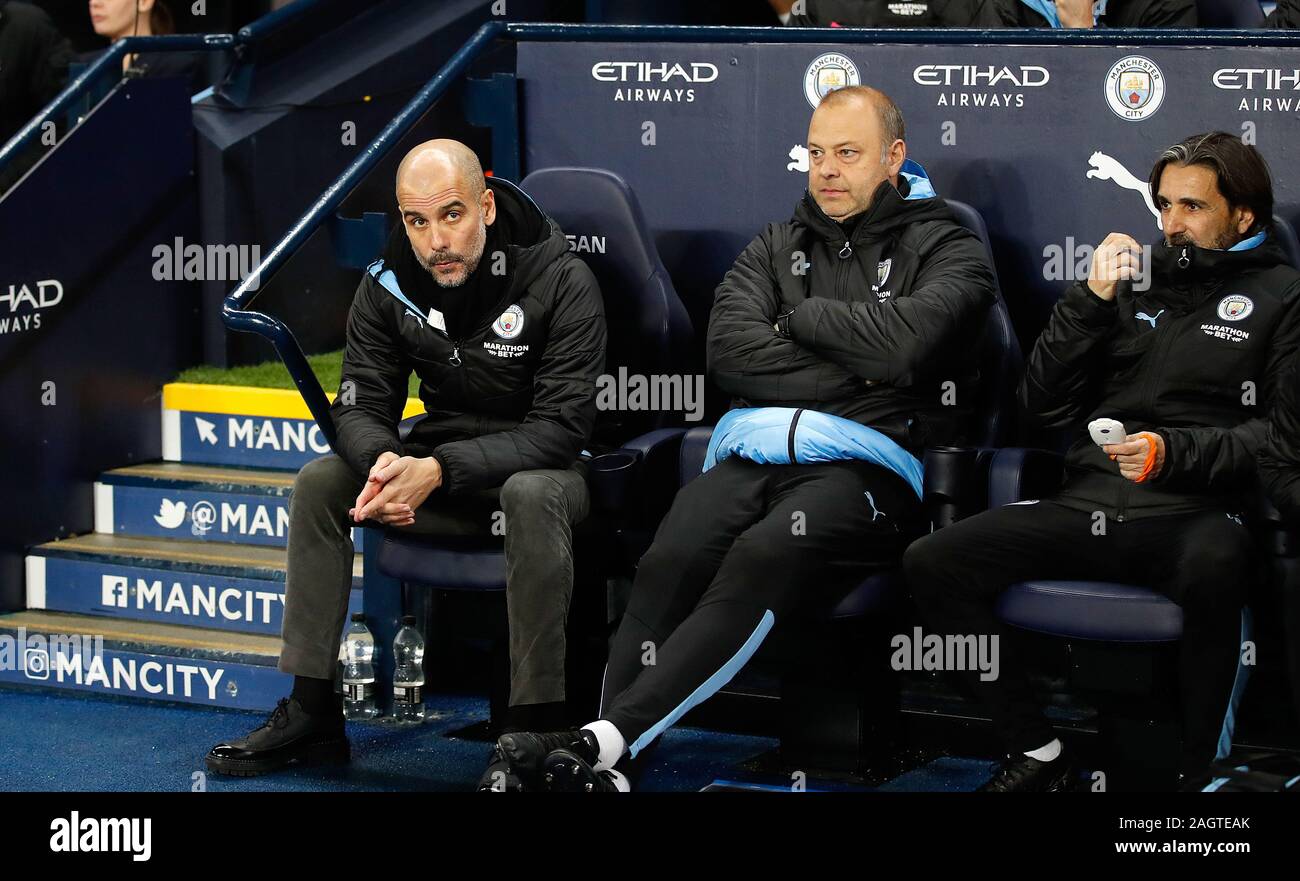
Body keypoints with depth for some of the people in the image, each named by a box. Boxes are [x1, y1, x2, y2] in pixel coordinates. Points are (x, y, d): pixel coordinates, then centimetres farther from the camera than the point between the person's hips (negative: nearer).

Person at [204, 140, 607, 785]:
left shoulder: (561, 282, -20)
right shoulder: (388, 285, -5)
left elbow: (561, 426, -25)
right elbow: (360, 405, -4)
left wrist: (439, 469, -35)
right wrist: (384, 463, -31)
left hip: (538, 468, -5)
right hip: (440, 461, 5)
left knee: (532, 495, -38)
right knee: (319, 481, -13)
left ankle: (534, 728, -33)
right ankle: (311, 714, -8)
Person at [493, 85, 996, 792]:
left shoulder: (946, 250, 11)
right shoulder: (775, 247, 25)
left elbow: (902, 343, -10)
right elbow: (729, 350, 6)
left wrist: (798, 318, 4)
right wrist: (848, 379, -2)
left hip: (865, 465, -4)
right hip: (755, 455, 4)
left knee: (763, 555, -35)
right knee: (669, 562, -28)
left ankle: (606, 736, -43)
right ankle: (607, 764, -40)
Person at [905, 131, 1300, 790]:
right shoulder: (1135, 277, 22)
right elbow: (1042, 406, 17)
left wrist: (1175, 452, -18)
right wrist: (1091, 300, 5)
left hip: (1192, 513, -5)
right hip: (1085, 507, 5)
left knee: (1212, 567, -42)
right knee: (931, 563, -15)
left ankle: (1197, 768, -22)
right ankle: (1036, 753, -5)